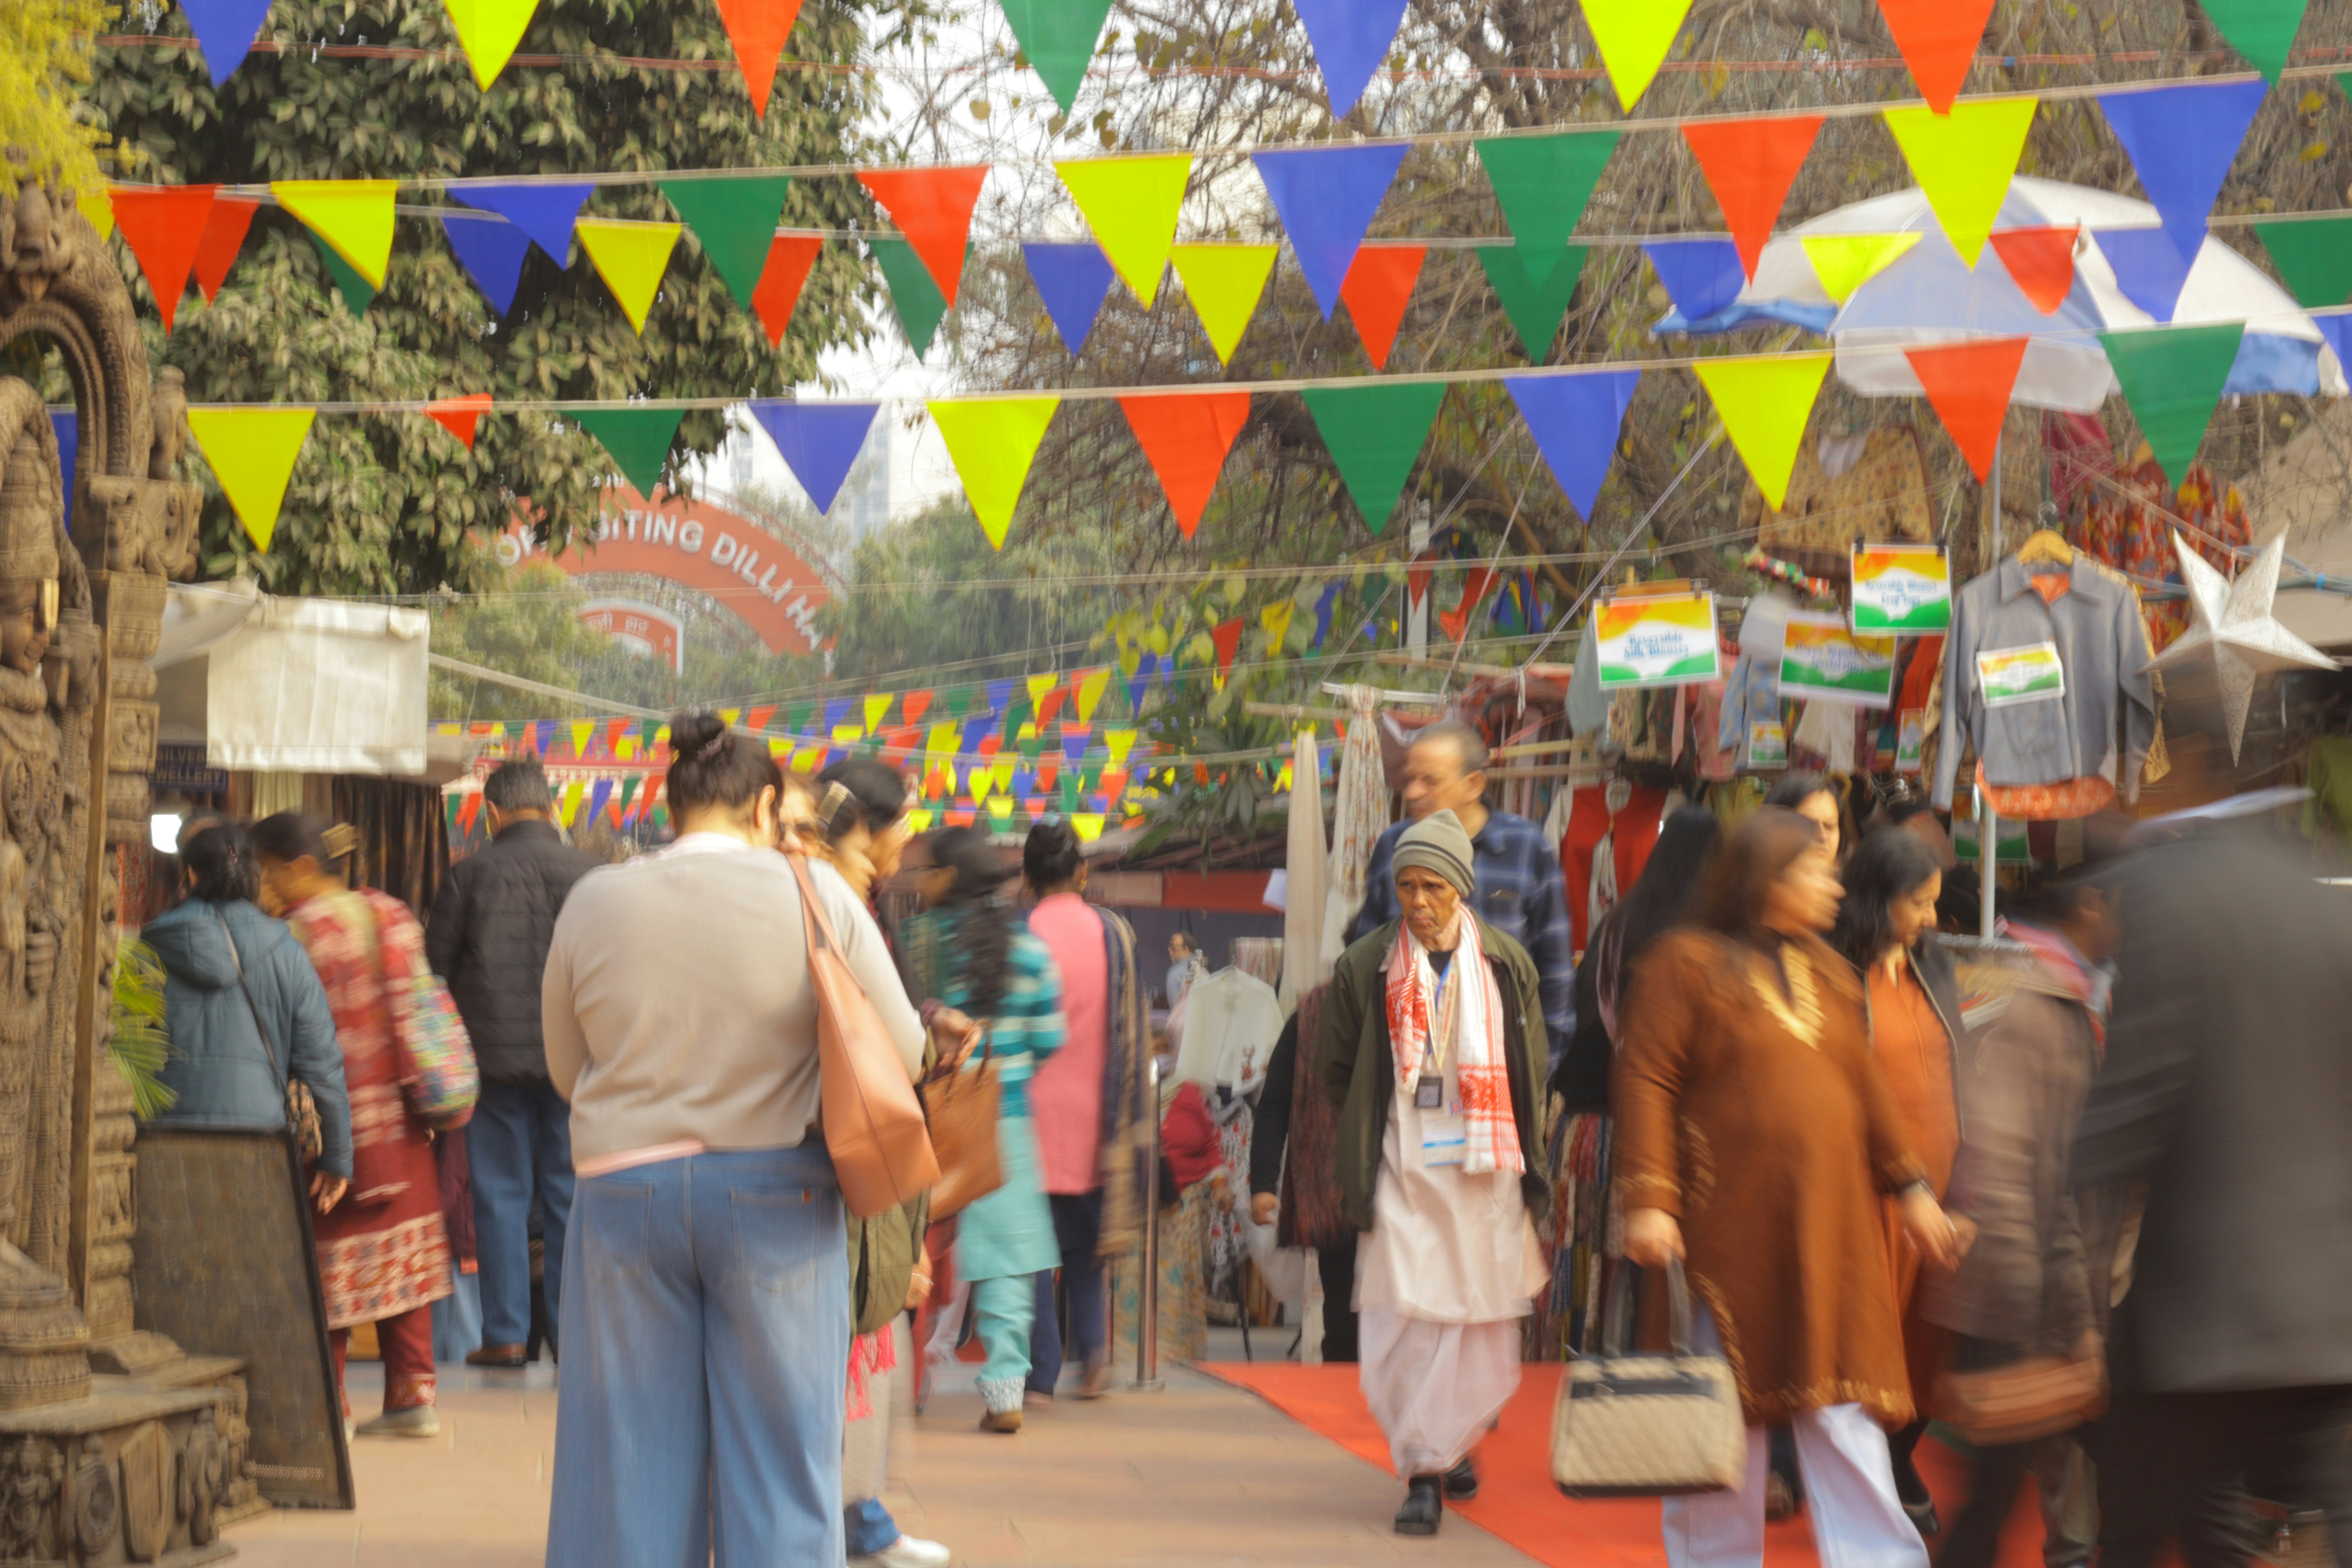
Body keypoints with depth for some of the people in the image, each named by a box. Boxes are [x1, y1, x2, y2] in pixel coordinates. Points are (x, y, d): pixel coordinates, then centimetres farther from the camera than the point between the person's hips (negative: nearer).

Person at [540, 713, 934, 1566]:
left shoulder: (594, 902, 0)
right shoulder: (815, 894, -5)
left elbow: (567, 1070, 10)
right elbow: (903, 1053, -1)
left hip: (627, 1192, 2)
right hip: (775, 1197, -1)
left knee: (630, 1462, 9)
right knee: (780, 1459, 6)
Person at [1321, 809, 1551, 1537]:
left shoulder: (1508, 965, 3)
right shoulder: (1365, 968, -1)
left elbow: (1532, 1074, 11)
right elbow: (1339, 1073, 9)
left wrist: (1527, 1165, 7)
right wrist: (1370, 1142, 4)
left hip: (1486, 1175, 1)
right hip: (1402, 1172, -1)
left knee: (1483, 1325, 3)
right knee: (1403, 1320, -7)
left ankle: (1451, 1444, 25)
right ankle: (1424, 1473, 2)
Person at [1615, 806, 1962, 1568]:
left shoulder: (1826, 970, 14)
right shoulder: (1687, 962, -6)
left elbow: (1864, 1083, 18)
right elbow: (1645, 1080, -10)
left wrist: (1909, 1186, 15)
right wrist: (1648, 1202, -18)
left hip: (1829, 1220, 5)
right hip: (1730, 1223, -5)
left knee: (1842, 1400, 3)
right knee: (1727, 1402, 4)